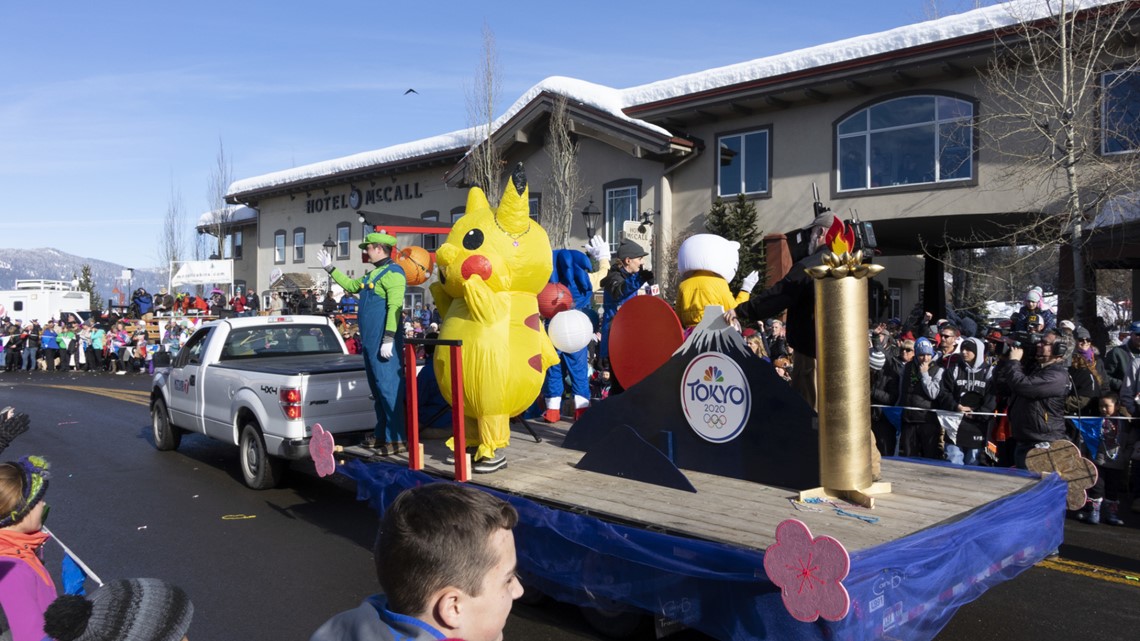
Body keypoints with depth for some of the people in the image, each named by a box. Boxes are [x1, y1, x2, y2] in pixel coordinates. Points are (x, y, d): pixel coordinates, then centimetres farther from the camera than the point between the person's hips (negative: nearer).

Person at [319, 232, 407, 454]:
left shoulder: (393, 272, -12)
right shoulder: (373, 274, 19)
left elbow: (394, 307, -21)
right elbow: (351, 286, 36)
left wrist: (388, 339, -26)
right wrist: (330, 268, 37)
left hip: (384, 342, -10)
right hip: (370, 341, 10)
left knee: (389, 388, -11)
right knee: (378, 389, 14)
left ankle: (396, 439, -10)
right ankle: (381, 435, 23)